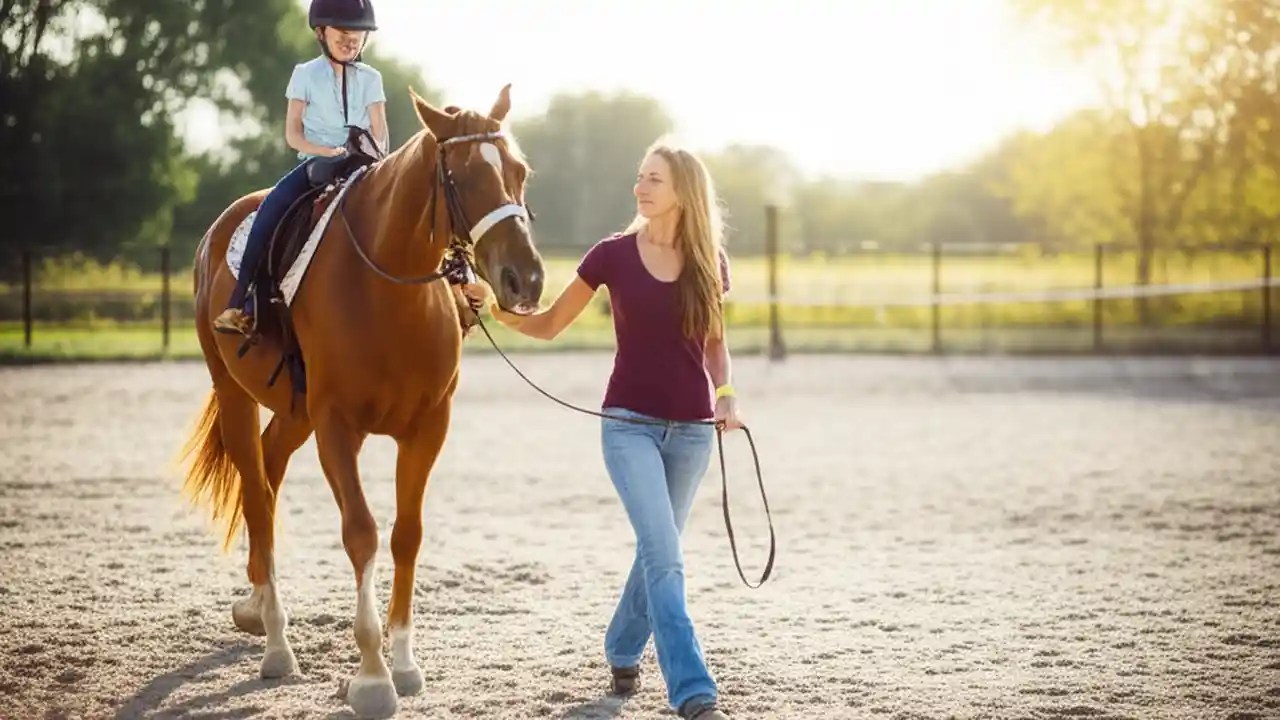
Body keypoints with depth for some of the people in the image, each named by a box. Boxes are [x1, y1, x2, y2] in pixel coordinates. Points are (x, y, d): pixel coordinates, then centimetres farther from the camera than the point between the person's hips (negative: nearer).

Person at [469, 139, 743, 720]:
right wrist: (495, 307, -13)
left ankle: (622, 651, 40)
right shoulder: (613, 255, -3)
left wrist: (725, 395, -3)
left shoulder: (709, 262, 2)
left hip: (692, 430, 3)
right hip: (630, 424, -3)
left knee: (657, 550, 16)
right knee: (663, 554, -14)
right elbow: (548, 325, 4)